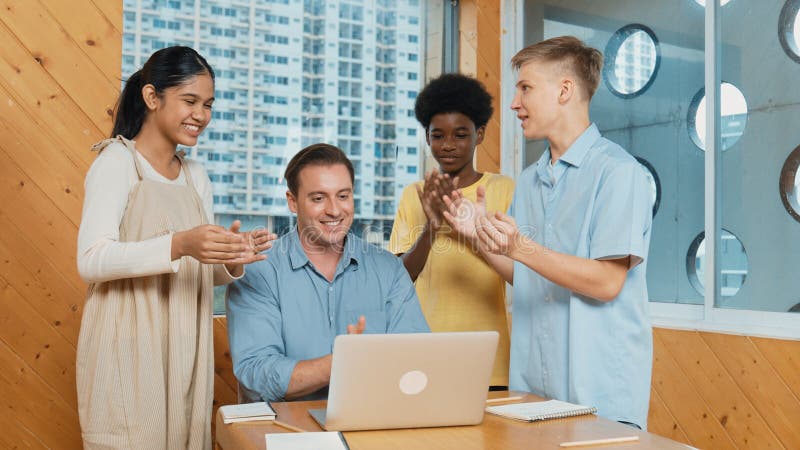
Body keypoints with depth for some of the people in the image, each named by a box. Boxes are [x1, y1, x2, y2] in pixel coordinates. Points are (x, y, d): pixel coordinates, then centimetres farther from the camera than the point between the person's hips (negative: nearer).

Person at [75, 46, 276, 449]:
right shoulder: (117, 160, -5)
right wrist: (178, 245, -30)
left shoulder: (196, 176, 13)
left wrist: (231, 260, -8)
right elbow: (91, 261, -17)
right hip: (129, 350, -6)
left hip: (184, 350, 6)